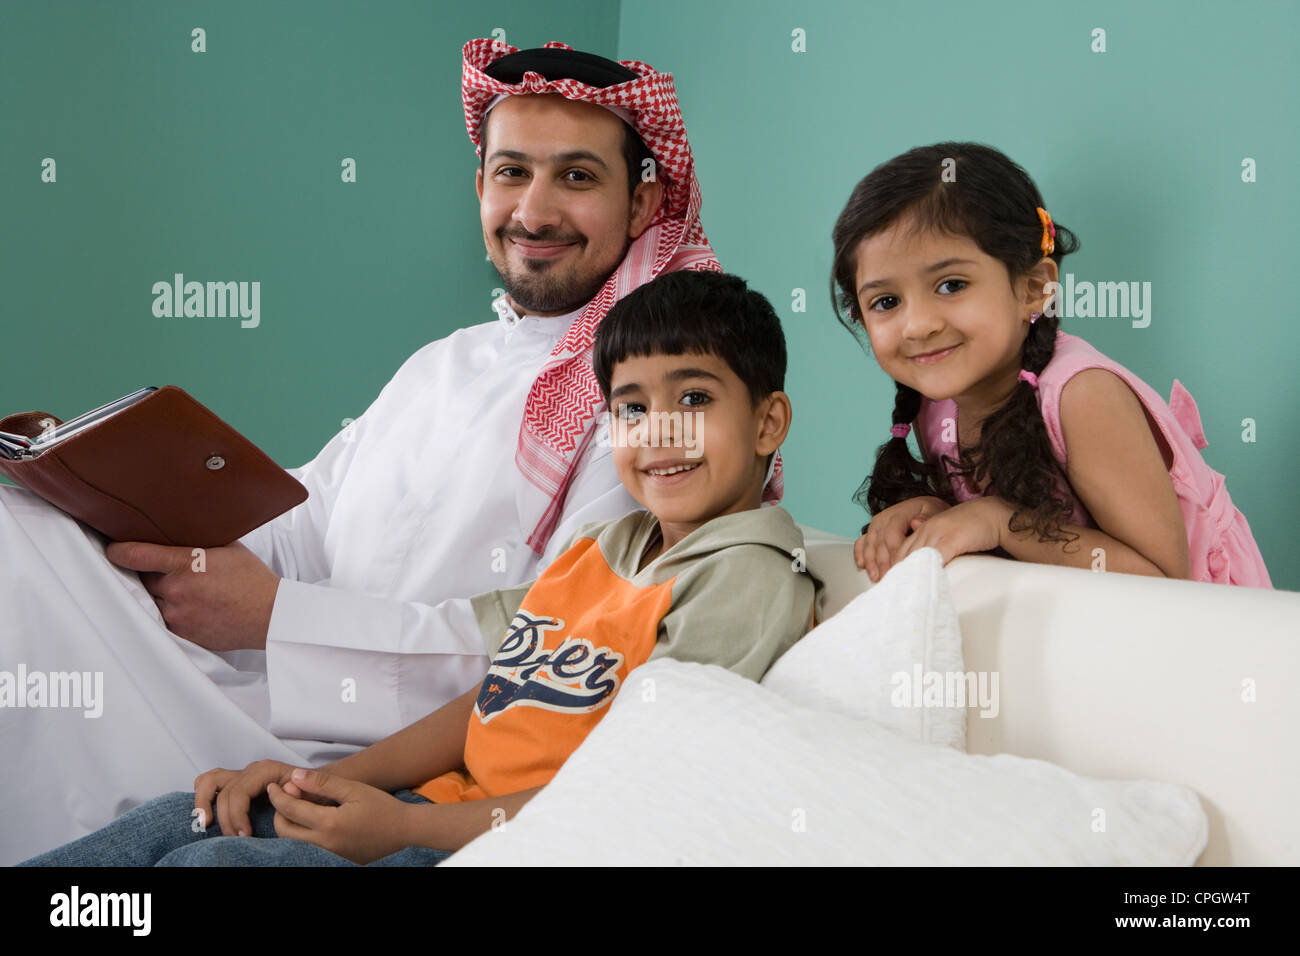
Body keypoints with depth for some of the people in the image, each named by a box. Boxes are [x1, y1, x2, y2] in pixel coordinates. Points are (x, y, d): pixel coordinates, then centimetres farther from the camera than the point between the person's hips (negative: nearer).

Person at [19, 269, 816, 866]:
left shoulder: (748, 582, -12)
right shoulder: (602, 548, 16)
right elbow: (490, 705, 14)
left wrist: (405, 826, -19)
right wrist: (326, 779, 1)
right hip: (448, 802, 8)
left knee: (212, 859, -17)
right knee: (185, 819, -4)